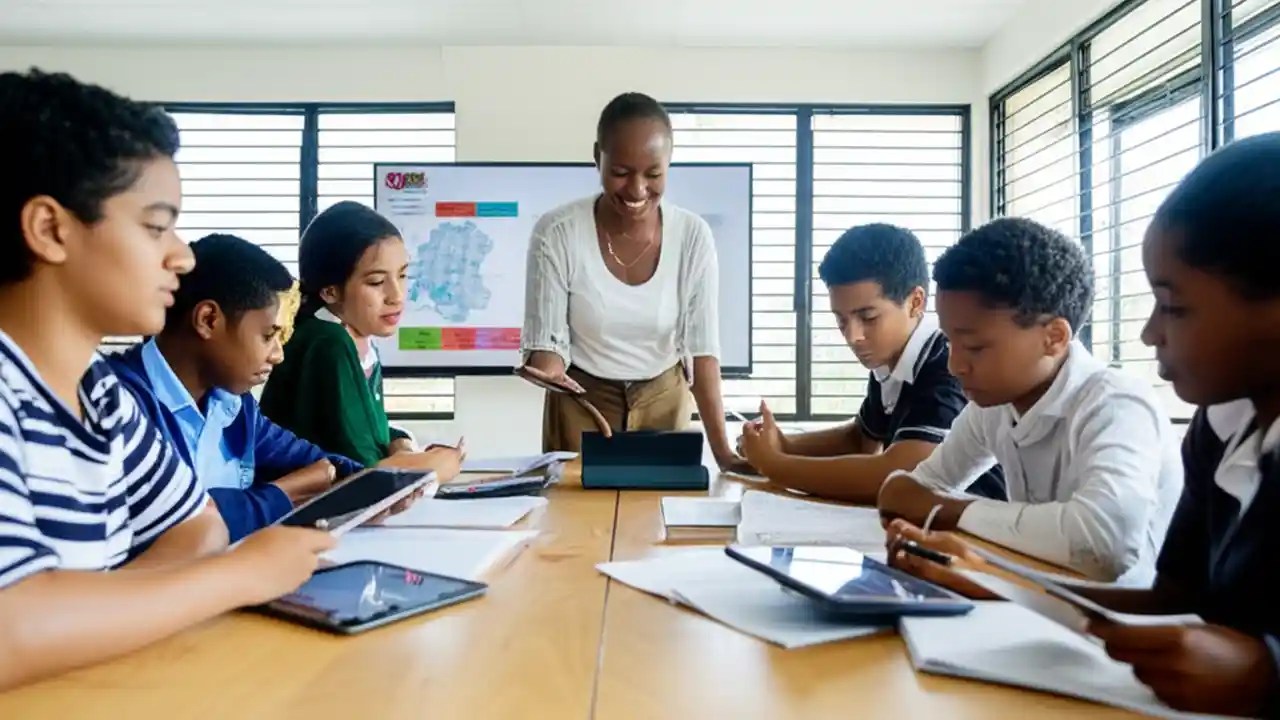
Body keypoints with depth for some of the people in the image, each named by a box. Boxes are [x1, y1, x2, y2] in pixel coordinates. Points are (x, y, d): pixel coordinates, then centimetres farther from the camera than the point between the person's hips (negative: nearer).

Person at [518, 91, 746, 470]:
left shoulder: (693, 236, -13)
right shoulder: (556, 233, -18)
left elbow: (702, 346, -15)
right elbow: (545, 339, -13)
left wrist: (721, 449, -23)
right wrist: (549, 371, -37)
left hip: (664, 401, 2)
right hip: (580, 403, -1)